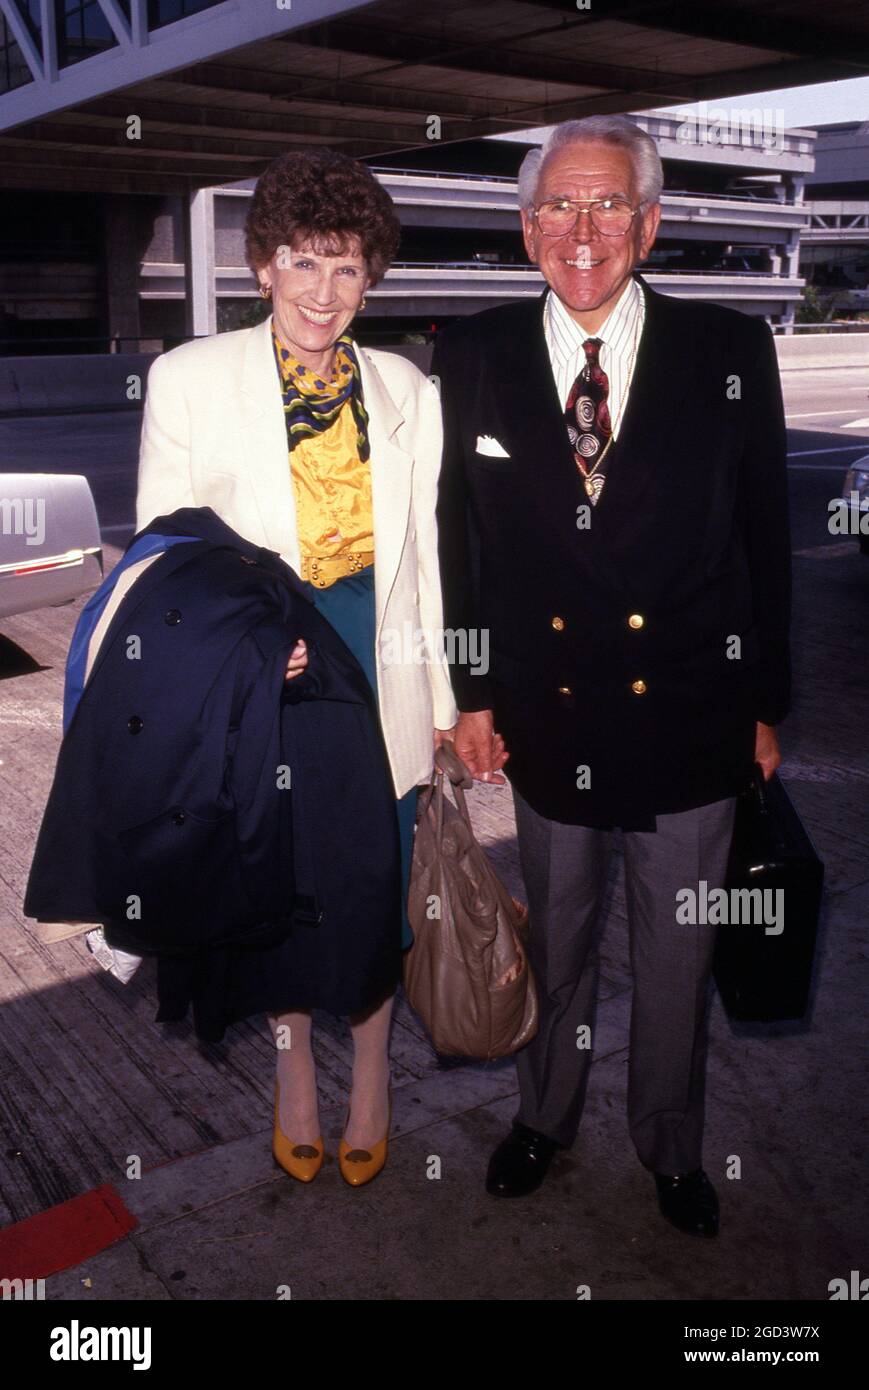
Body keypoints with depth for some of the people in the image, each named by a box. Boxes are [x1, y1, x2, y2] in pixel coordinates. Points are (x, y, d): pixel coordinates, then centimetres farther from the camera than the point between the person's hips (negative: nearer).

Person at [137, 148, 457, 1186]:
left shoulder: (407, 391, 4)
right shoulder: (188, 378, -3)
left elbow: (425, 554, 6)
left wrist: (443, 702, 8)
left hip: (378, 679, 2)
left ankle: (370, 1080, 37)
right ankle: (294, 1074, 39)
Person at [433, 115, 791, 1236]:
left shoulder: (731, 352, -6)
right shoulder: (472, 359, -3)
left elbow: (765, 541, -1)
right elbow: (458, 543, 2)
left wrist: (765, 703, 1)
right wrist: (470, 694, 1)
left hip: (688, 720, 0)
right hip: (547, 713, 1)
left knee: (678, 953, 16)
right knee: (554, 935, 20)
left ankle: (670, 1141, 42)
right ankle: (546, 1113, 46)